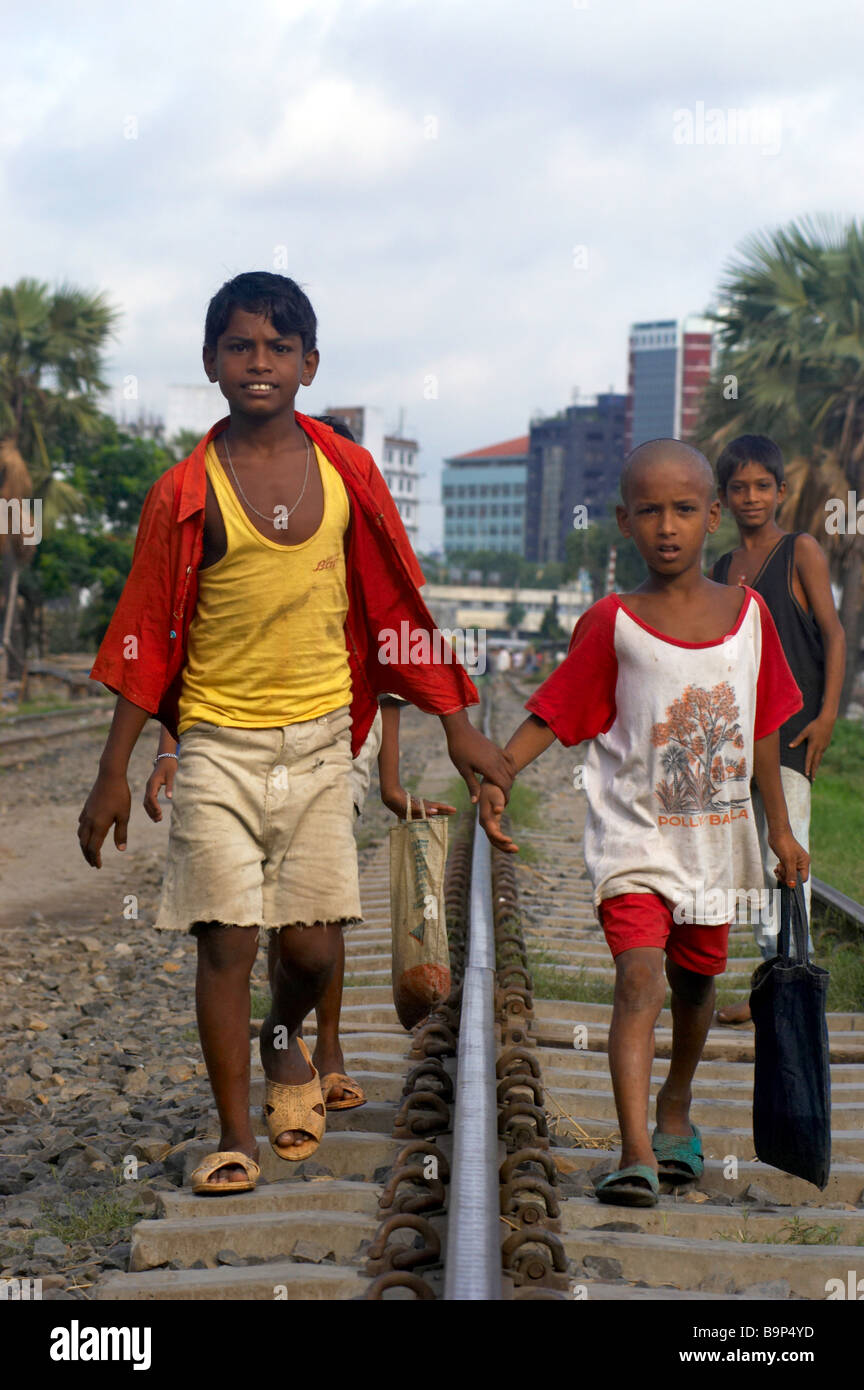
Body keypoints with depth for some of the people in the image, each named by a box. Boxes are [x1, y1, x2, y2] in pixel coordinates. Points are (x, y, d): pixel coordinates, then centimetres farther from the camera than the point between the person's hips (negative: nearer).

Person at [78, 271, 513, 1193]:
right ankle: (234, 1137, 10)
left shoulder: (345, 471, 2)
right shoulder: (187, 492, -4)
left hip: (320, 735, 2)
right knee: (226, 938, -4)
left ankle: (284, 1039, 37)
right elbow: (147, 634, -1)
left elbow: (394, 605, 8)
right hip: (219, 740, -2)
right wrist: (114, 772, -2)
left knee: (315, 946, 3)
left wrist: (458, 726, 7)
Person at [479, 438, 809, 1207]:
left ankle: (675, 1108, 43)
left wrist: (780, 827, 15)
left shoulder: (749, 613, 2)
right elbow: (552, 713, -8)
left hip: (716, 836, 4)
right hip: (635, 833, -4)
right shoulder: (612, 625, -8)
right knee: (639, 974, -19)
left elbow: (763, 725, 10)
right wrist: (495, 773, -24)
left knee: (696, 979, 18)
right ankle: (636, 1153, -21)